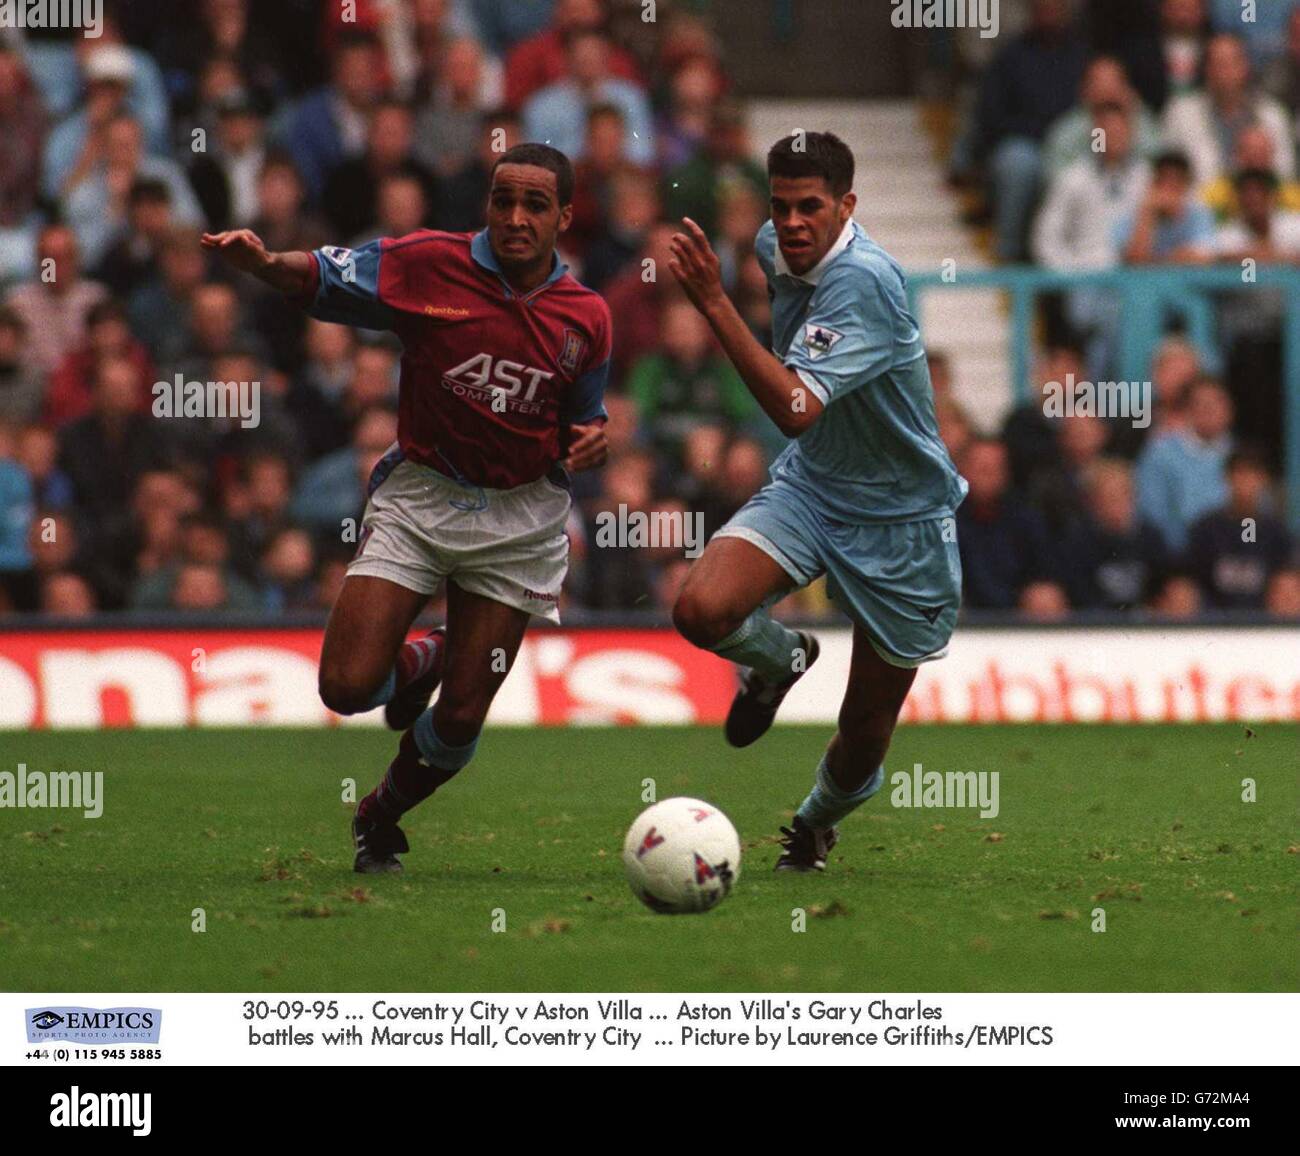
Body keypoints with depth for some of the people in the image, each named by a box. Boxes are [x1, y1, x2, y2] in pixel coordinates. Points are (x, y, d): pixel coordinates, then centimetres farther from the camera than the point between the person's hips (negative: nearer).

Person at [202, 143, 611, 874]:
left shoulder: (586, 318, 0)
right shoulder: (431, 265, -10)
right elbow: (323, 278, -7)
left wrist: (593, 442, -9)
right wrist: (262, 261, -29)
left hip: (519, 521, 1)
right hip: (417, 500, -1)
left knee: (462, 719, 2)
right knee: (347, 686, -14)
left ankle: (382, 820, 33)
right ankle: (421, 663, 23)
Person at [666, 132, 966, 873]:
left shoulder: (862, 281, -29)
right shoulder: (778, 248, -5)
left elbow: (796, 409, -39)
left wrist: (714, 303, -42)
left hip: (900, 520, -5)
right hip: (809, 486, 5)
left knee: (866, 735, 6)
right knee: (702, 609, -25)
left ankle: (817, 822, 42)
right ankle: (781, 658, 11)